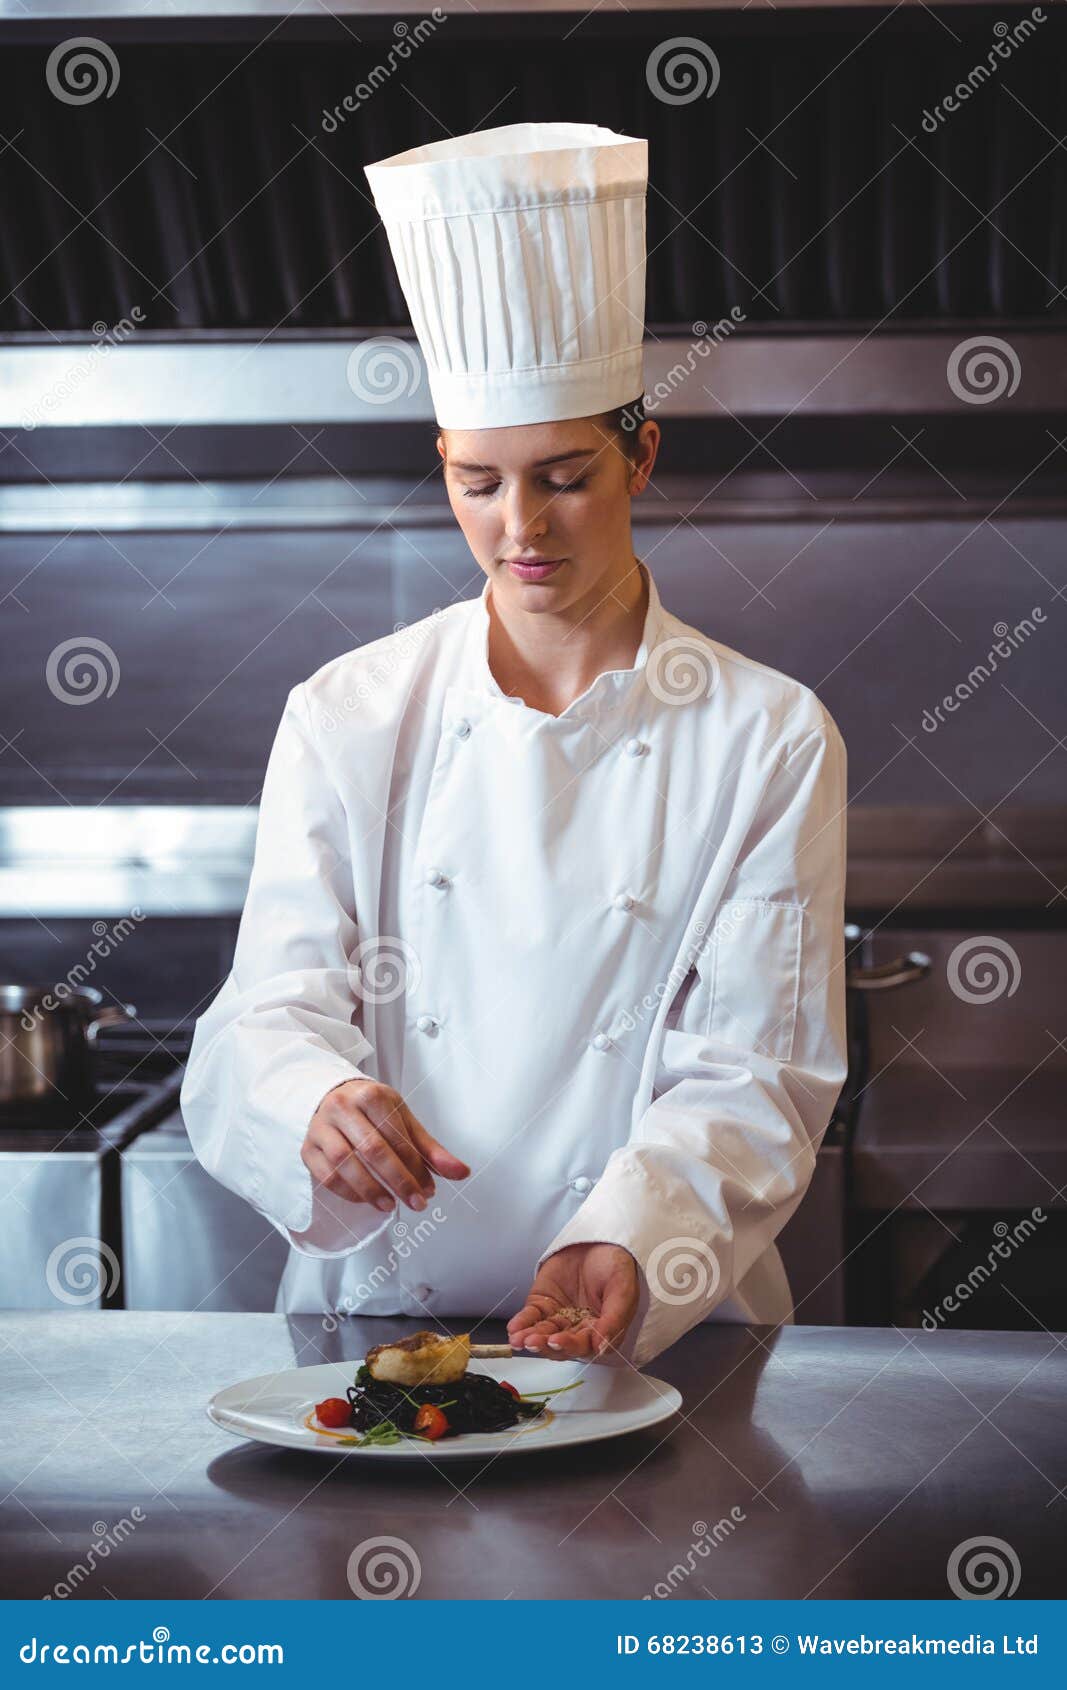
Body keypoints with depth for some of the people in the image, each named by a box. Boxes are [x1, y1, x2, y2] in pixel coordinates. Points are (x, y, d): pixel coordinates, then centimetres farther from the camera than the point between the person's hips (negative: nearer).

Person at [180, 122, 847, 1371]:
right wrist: (320, 1107, -24)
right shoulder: (346, 719, 5)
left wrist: (627, 1244, -23)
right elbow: (272, 1012, 0)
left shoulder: (769, 740, 1)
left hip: (658, 1332, -1)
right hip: (374, 1316, 2)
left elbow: (752, 1077, -3)